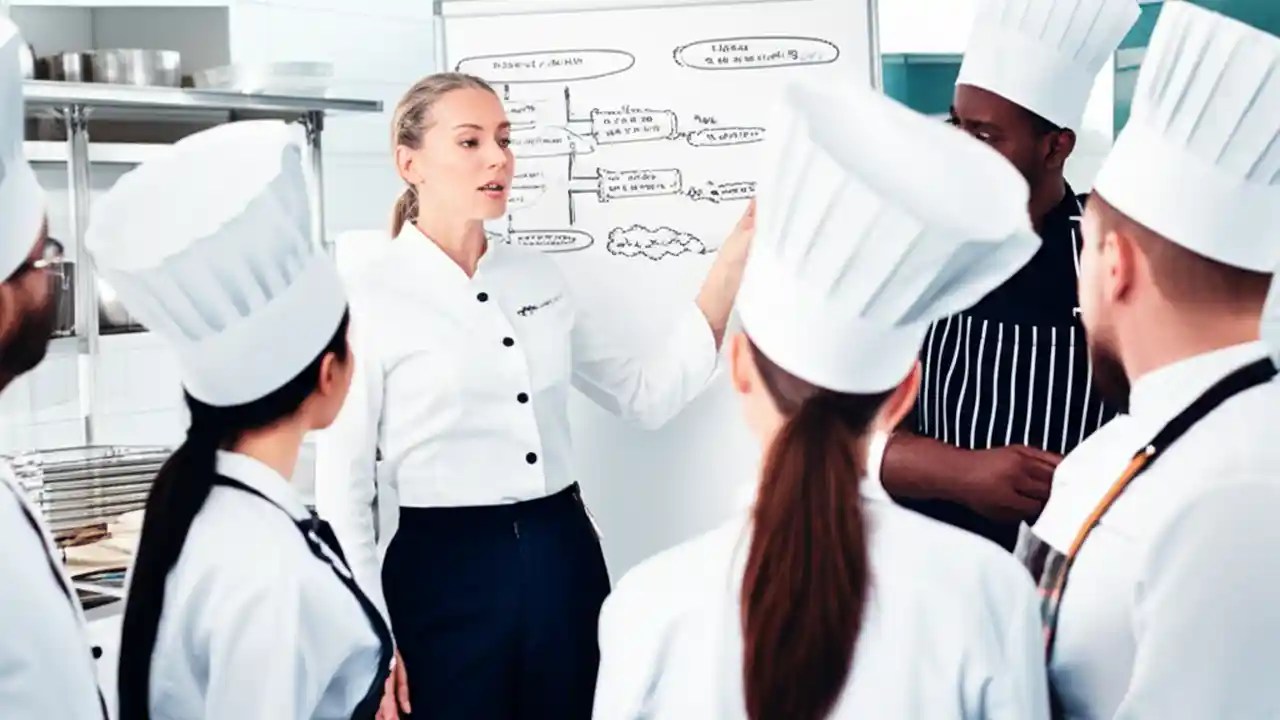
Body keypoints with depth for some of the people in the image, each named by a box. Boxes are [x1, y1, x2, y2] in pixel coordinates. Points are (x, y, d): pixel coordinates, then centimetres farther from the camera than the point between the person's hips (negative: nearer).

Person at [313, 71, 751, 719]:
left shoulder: (539, 276, 8)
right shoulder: (367, 298, -8)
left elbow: (646, 394, 10)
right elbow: (342, 490, -6)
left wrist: (730, 264, 1)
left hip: (564, 556, 5)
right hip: (444, 573, -5)